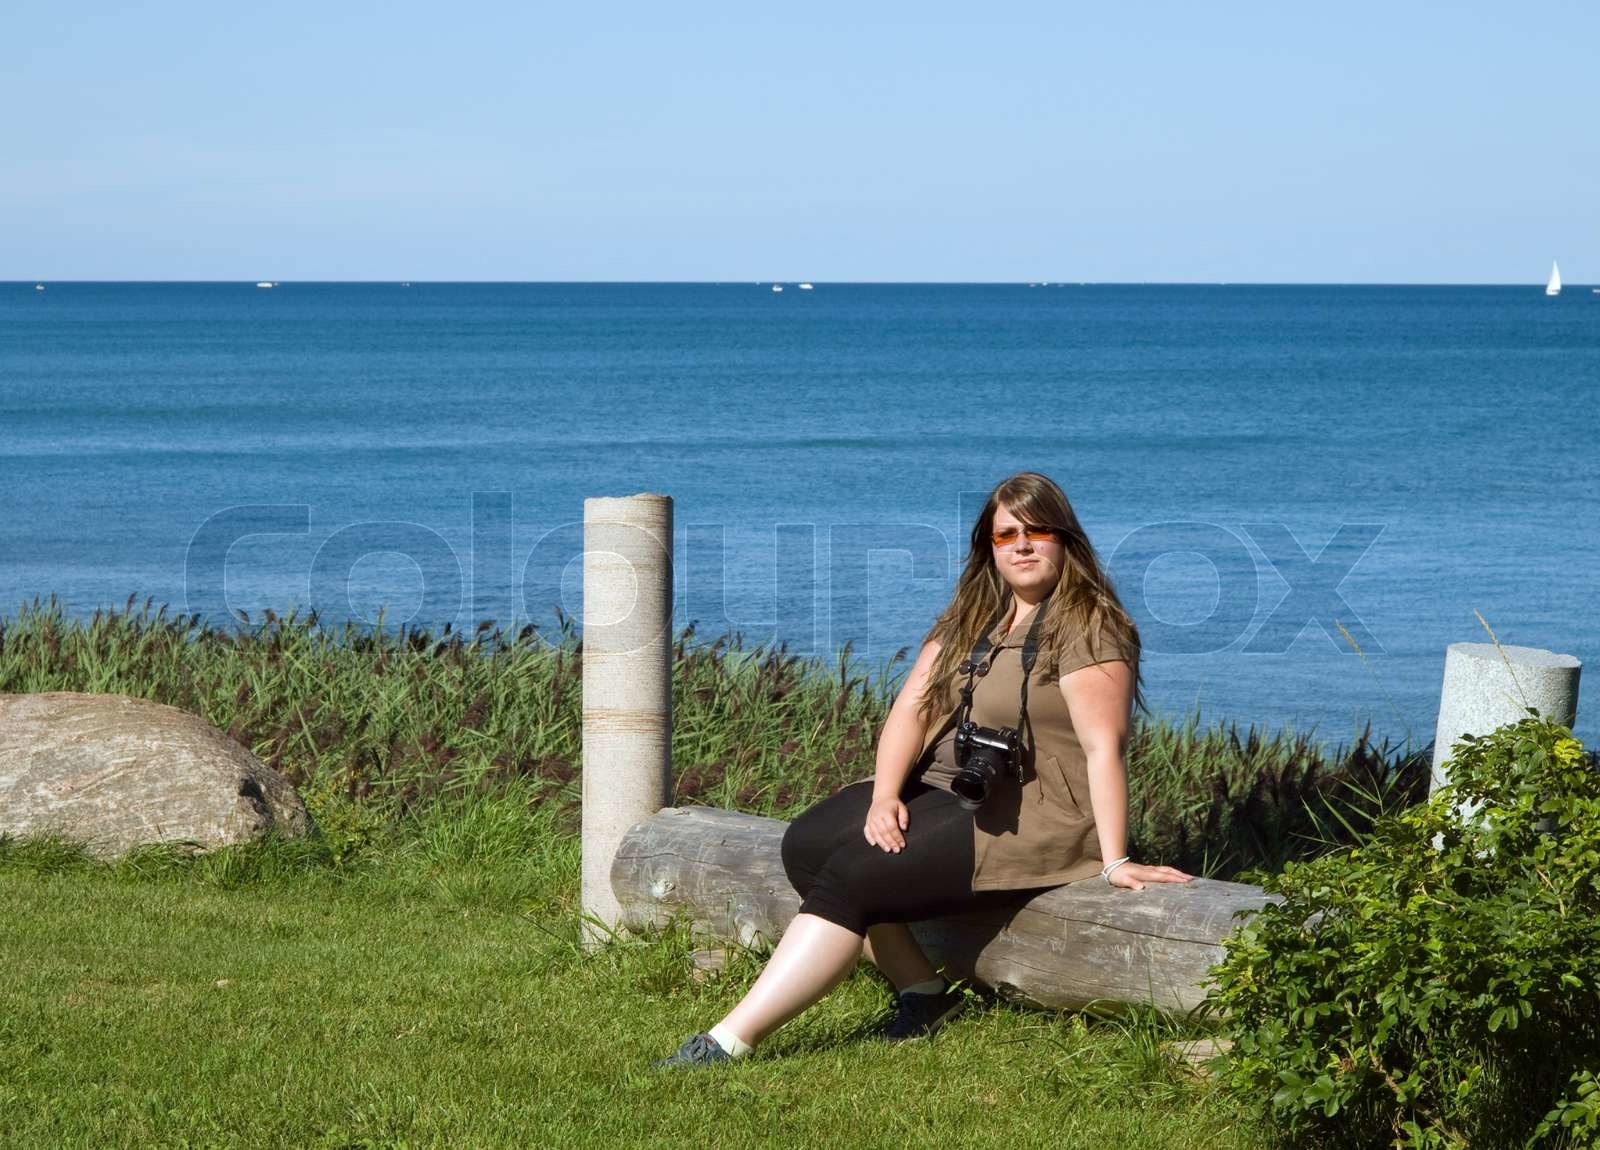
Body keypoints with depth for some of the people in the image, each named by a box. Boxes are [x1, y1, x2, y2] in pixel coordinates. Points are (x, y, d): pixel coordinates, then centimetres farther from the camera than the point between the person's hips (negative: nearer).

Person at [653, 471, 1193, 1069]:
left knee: (852, 875, -22)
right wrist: (884, 797, -11)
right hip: (939, 789, 9)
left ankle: (731, 1040, -24)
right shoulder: (970, 617, 14)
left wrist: (1113, 861, -25)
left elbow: (1103, 748, -18)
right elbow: (911, 709, 5)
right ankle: (922, 990, -5)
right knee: (807, 843, -8)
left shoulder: (1087, 628, -10)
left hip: (1030, 814, -9)